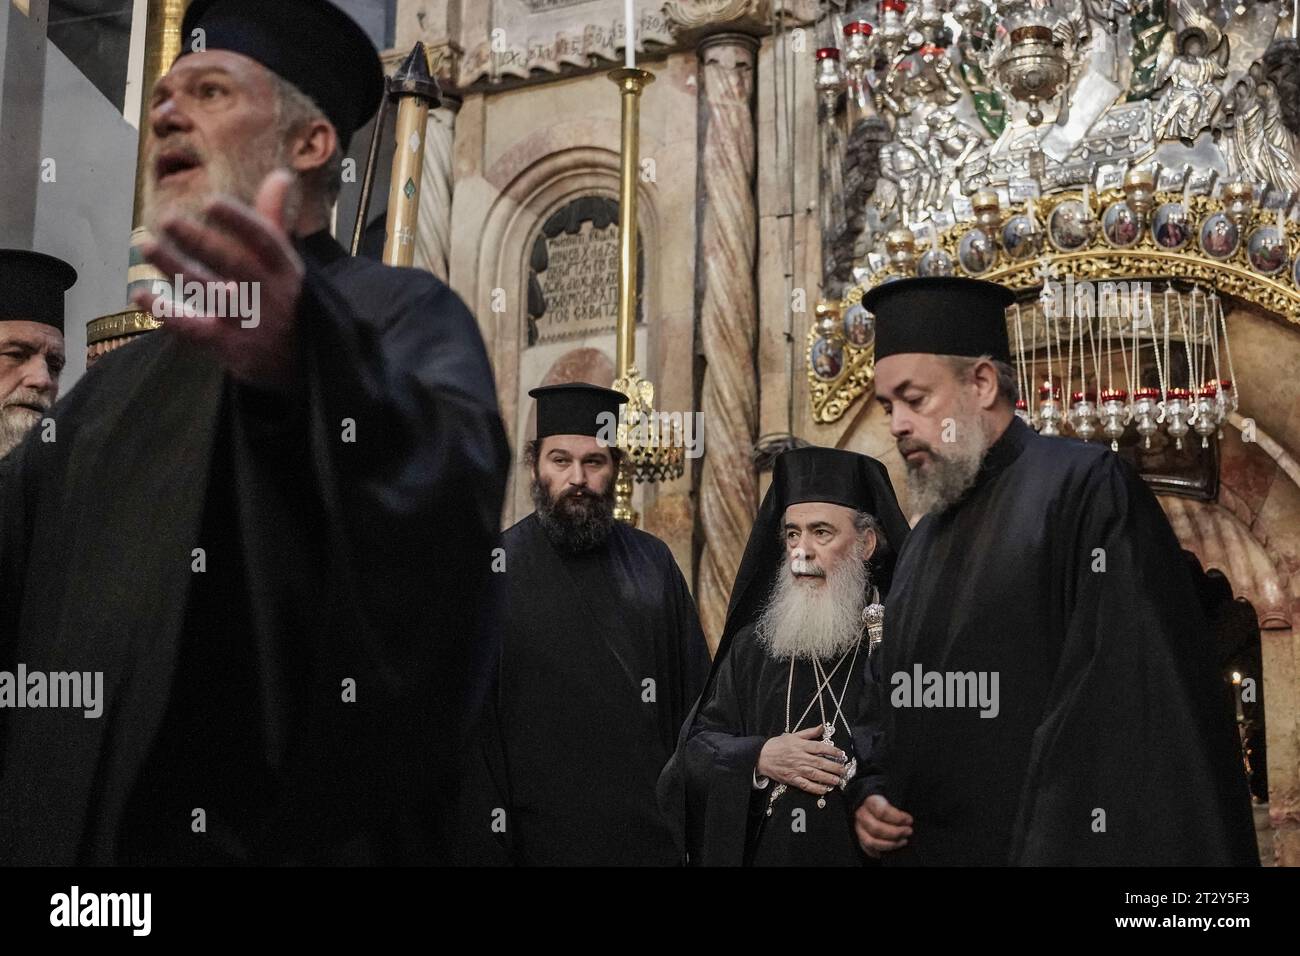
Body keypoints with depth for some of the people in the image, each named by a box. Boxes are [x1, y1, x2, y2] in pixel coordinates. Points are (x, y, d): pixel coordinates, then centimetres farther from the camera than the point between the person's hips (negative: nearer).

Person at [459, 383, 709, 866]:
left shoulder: (653, 562, 3)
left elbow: (696, 695, 5)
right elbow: (469, 727, -7)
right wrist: (488, 845, -10)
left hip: (657, 832, 3)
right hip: (543, 837, -3)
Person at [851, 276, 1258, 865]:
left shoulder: (1085, 491, -12)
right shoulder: (923, 540, 12)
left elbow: (1136, 719, -19)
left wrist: (1061, 849, -22)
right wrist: (871, 793, 1)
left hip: (1046, 845, -7)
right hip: (916, 848, 7)